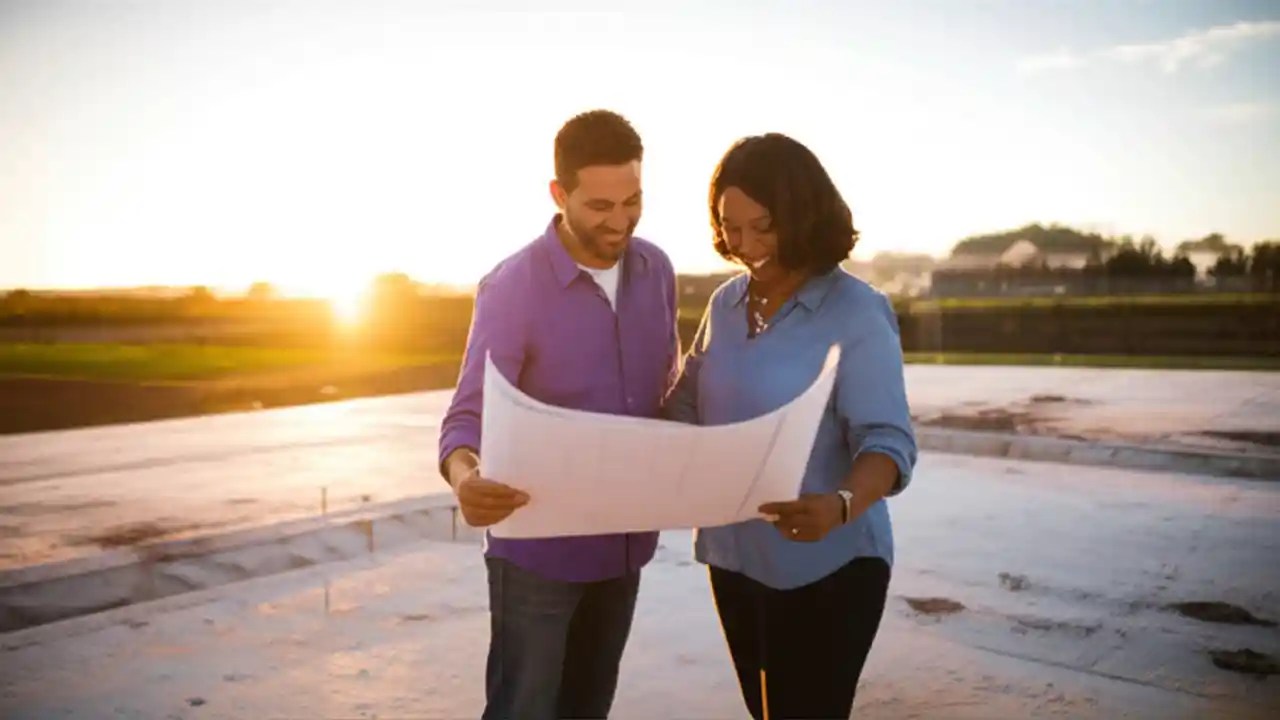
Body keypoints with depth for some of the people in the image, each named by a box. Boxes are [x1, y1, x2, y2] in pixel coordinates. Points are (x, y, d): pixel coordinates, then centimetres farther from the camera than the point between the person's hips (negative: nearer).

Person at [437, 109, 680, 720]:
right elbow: (469, 414, -19)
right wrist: (464, 476, -41)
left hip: (625, 541, 5)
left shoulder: (656, 270, 0)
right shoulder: (512, 287, -16)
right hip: (538, 549, -5)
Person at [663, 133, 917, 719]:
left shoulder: (856, 311, -16)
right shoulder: (725, 303, 3)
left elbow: (887, 439, -20)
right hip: (732, 557, 6)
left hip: (824, 568, -6)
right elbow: (686, 407, 8)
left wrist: (841, 505, -39)